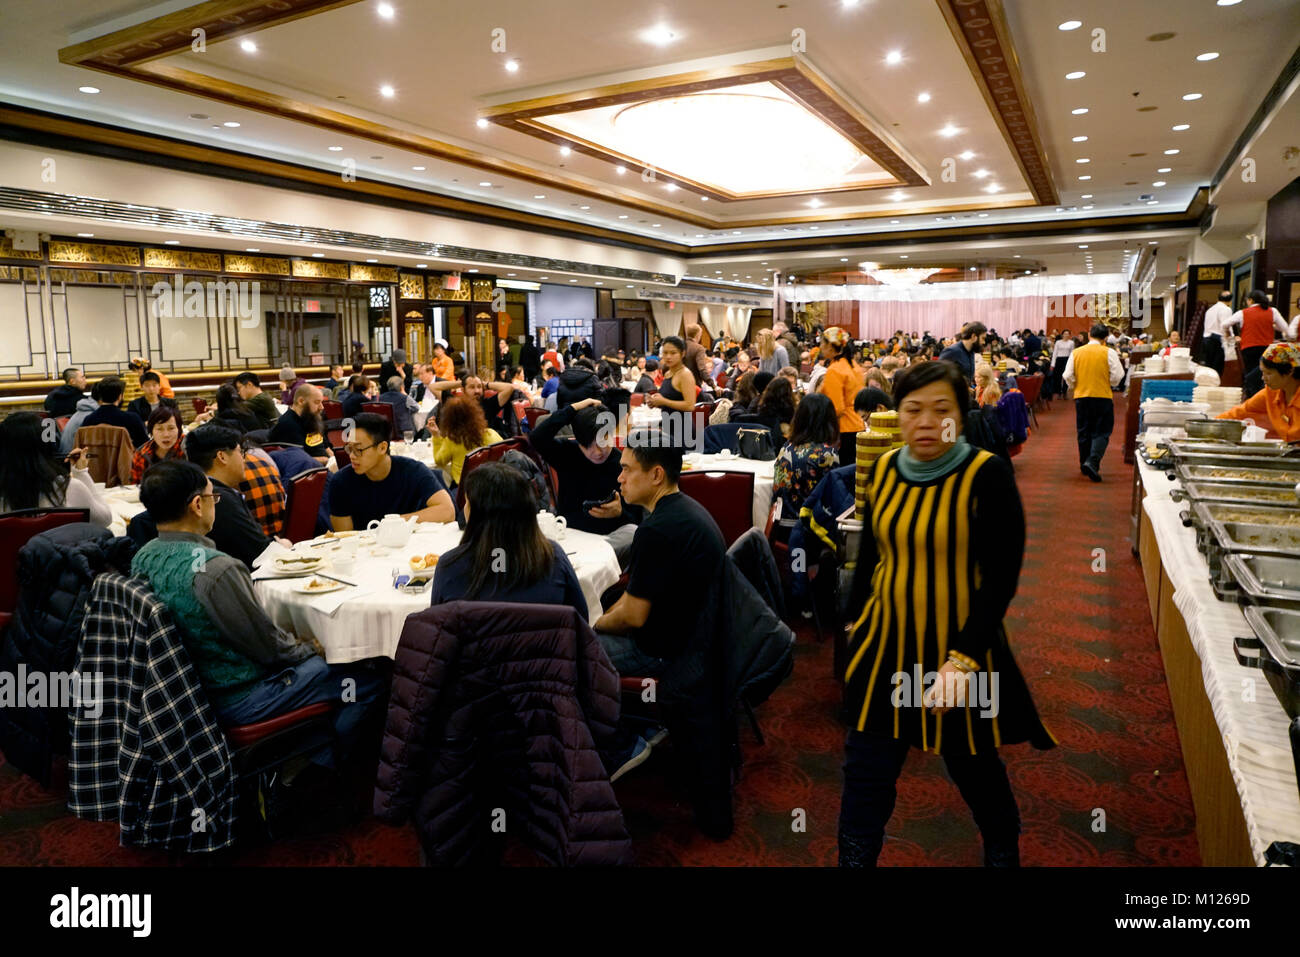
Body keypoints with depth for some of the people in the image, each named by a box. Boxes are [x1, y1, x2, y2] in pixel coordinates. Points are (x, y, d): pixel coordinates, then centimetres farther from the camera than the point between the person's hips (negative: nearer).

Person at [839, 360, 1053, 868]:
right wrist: (854, 622, 16)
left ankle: (1004, 852, 48)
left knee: (976, 770, 19)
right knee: (864, 777, 10)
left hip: (959, 653, -3)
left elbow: (1000, 579, -17)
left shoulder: (987, 474, -16)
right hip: (884, 646, 4)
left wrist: (963, 659, -23)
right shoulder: (884, 469, -1)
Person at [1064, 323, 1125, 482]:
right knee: (1101, 432, 0)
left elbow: (1068, 376, 0)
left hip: (1081, 397, 3)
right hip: (1103, 397, -3)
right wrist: (1110, 386, 12)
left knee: (1084, 433, 13)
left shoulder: (1076, 352, 3)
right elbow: (1117, 375, -7)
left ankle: (1084, 464, 21)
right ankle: (1092, 462, -18)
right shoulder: (1108, 352, -5)